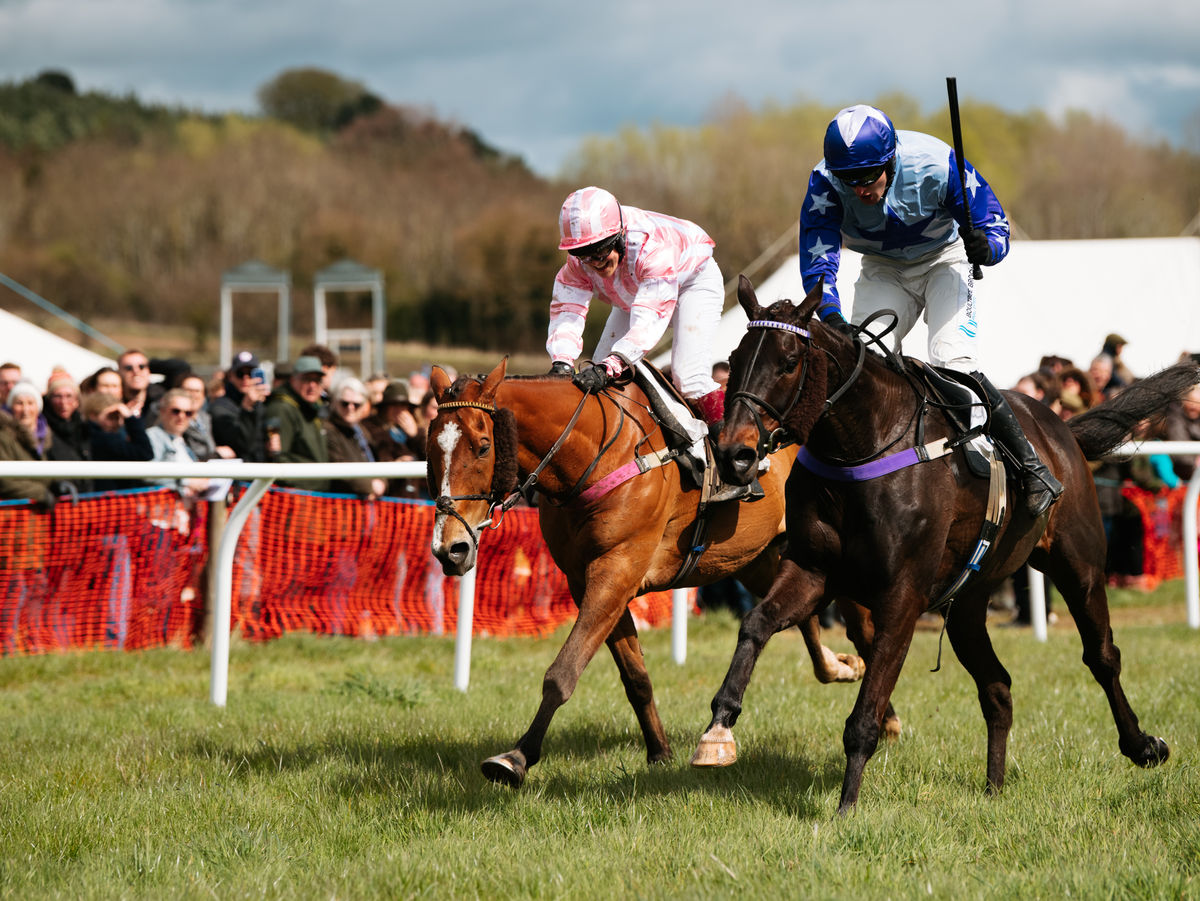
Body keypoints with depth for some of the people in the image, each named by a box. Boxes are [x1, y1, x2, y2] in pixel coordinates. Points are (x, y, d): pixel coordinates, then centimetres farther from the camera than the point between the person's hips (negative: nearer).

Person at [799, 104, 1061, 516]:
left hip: (945, 261, -3)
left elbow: (994, 223, -21)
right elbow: (817, 260, -31)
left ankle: (1033, 467, -10)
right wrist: (831, 317, -49)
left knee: (953, 365, -21)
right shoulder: (825, 183, -26)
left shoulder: (935, 165, -31)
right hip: (883, 272, 3)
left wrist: (984, 247, -45)